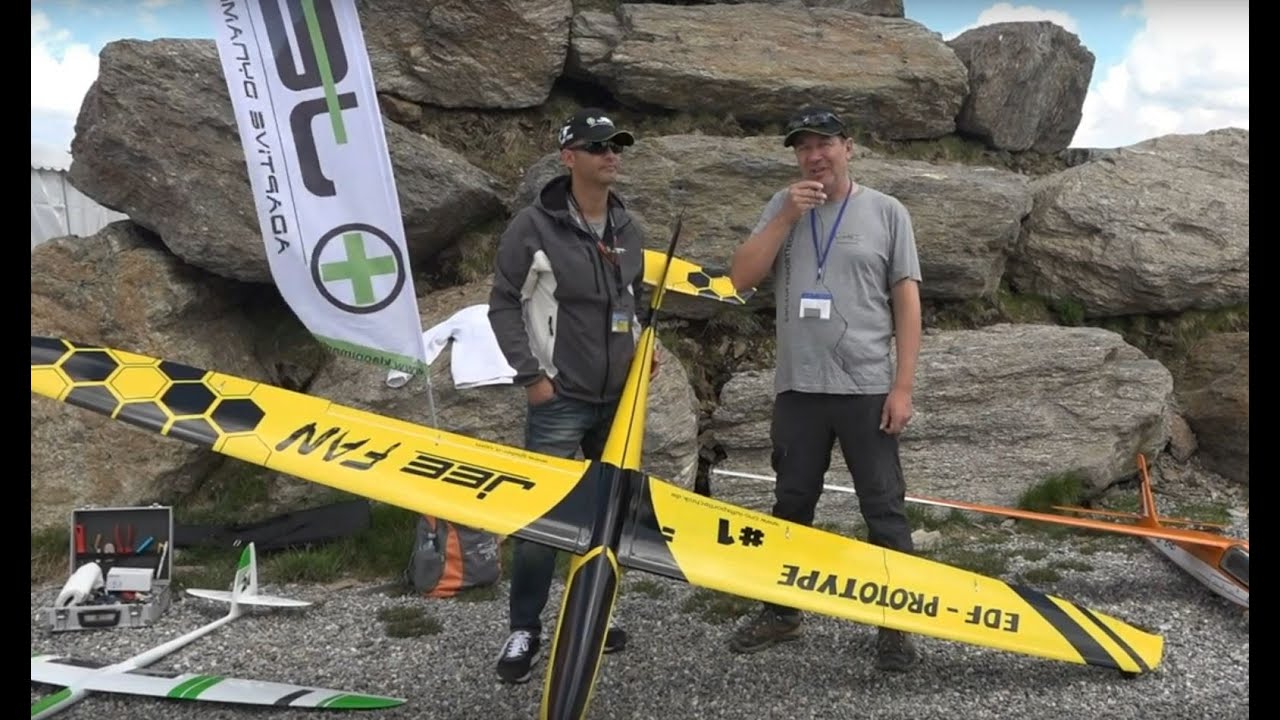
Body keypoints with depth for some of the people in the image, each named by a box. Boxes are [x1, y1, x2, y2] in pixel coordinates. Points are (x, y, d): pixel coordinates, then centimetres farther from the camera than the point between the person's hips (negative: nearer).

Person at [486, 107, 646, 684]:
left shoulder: (627, 230, 10)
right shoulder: (534, 226, -9)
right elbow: (503, 303, -6)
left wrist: (641, 349, 9)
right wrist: (531, 374, -11)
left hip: (619, 397, 6)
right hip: (559, 399, -6)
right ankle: (524, 631, 7)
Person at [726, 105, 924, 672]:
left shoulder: (886, 212, 1)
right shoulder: (782, 207, 8)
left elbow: (907, 302, -1)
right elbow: (741, 278, -2)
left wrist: (902, 386, -7)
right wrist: (786, 216, -11)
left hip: (866, 389, -3)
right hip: (798, 388, 3)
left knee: (883, 509, 2)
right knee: (791, 505, 14)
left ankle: (895, 623, 13)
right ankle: (781, 613, 27)